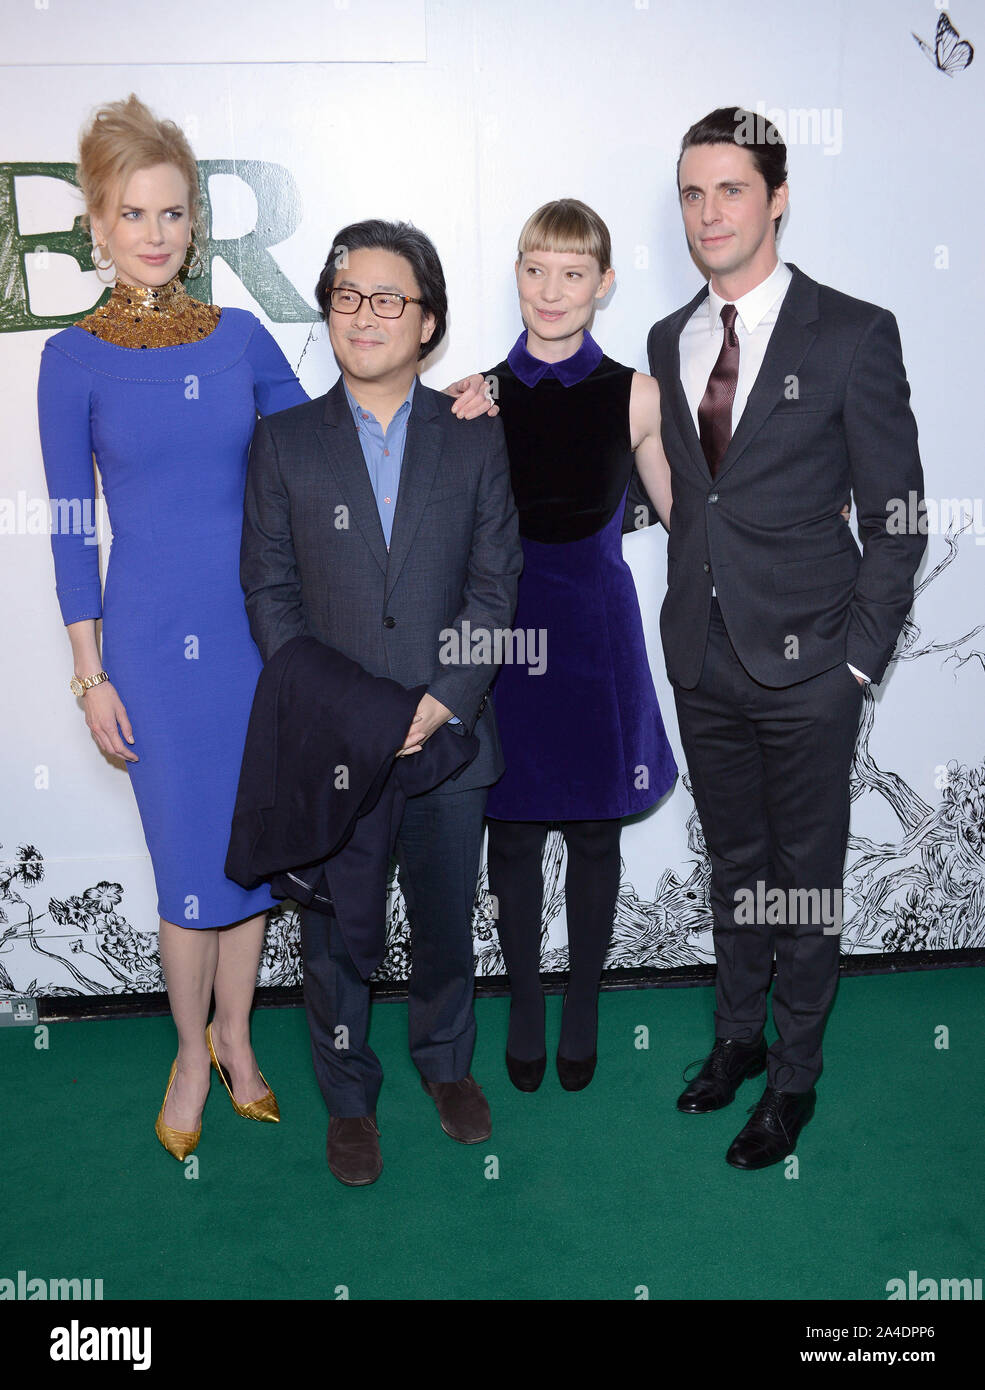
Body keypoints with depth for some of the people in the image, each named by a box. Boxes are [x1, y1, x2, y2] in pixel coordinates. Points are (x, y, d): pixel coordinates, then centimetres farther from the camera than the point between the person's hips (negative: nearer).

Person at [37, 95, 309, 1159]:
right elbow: (71, 530, -1)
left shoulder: (240, 337, 3)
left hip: (257, 625, 3)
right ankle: (192, 1054, 26)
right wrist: (91, 673, -3)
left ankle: (234, 1039, 30)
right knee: (187, 859, 3)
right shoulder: (74, 360, -3)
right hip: (152, 639, -2)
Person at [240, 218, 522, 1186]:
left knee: (446, 922, 16)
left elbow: (496, 583, 0)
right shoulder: (283, 443, 1)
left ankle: (446, 1061, 42)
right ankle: (348, 1097, 34)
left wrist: (443, 700, -12)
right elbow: (269, 592, -1)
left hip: (447, 737, 1)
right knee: (335, 934, 11)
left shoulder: (476, 438, 3)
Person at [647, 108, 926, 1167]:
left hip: (804, 661, -4)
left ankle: (794, 1073, 26)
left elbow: (896, 515, -6)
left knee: (806, 873, 9)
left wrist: (858, 656, -9)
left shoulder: (852, 335, -7)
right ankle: (738, 1034, 36)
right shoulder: (667, 341, 8)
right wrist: (683, 621, 1)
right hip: (702, 659, 4)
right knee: (733, 861, 18)